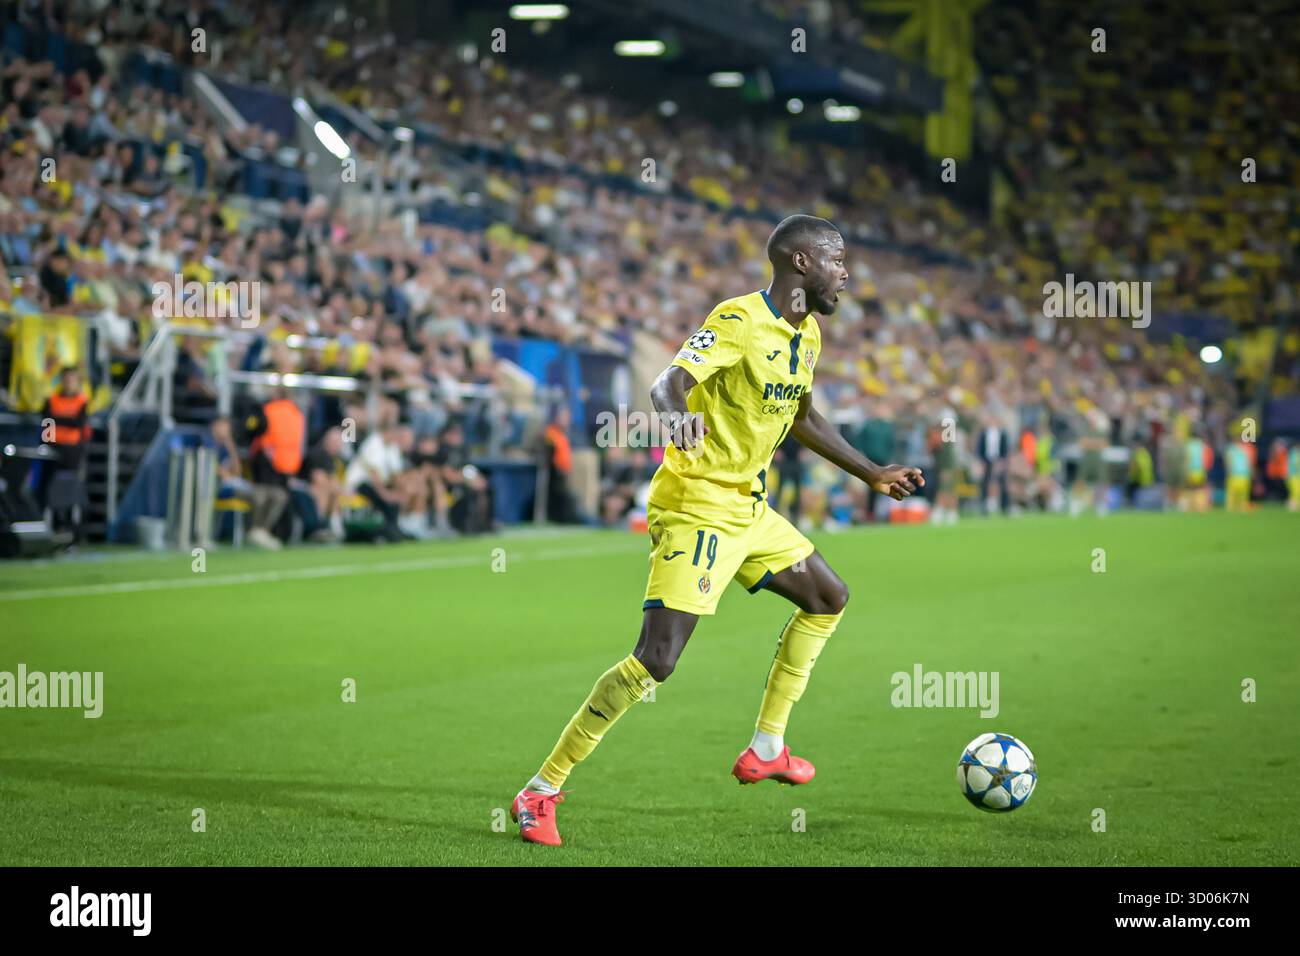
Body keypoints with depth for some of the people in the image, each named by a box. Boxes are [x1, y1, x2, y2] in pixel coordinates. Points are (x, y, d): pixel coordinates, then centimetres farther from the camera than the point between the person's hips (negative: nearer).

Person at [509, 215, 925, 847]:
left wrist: (873, 475, 29)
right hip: (695, 506, -10)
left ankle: (765, 750, 25)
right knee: (655, 661, -16)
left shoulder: (808, 334, 10)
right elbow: (667, 384, -30)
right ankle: (541, 791, -9)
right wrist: (678, 415, -53)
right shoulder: (740, 320, -17)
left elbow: (802, 419, 26)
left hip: (749, 509, 10)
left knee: (828, 599, 18)